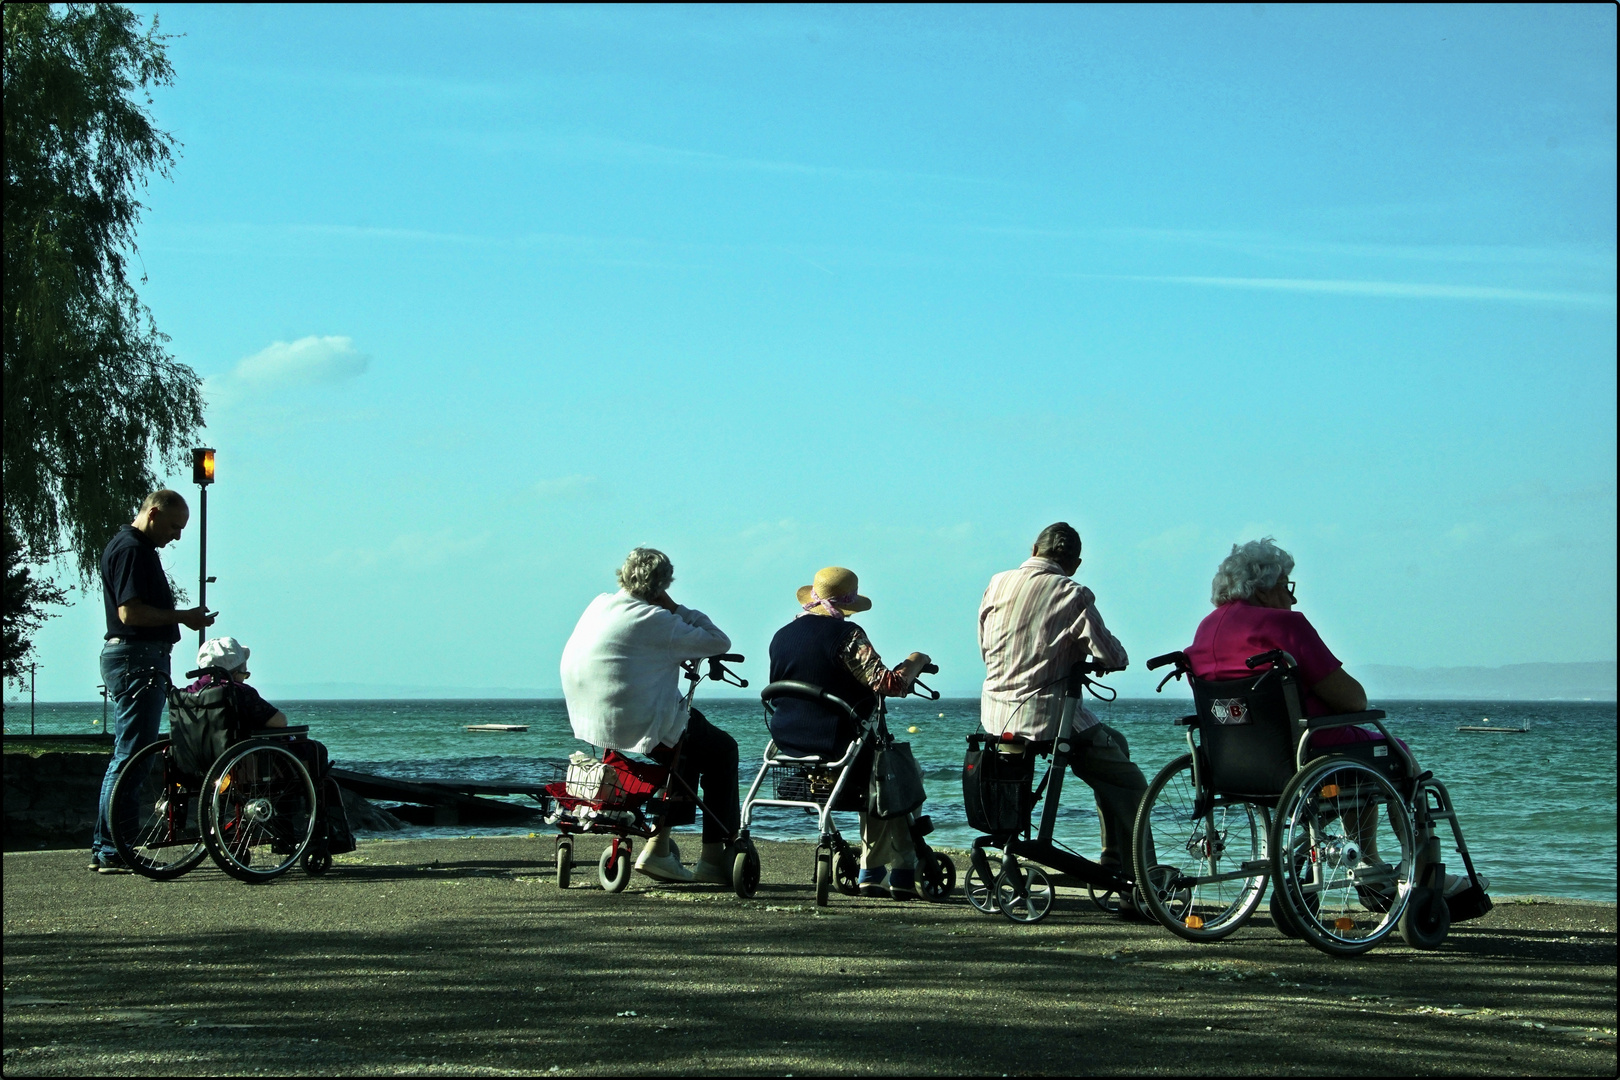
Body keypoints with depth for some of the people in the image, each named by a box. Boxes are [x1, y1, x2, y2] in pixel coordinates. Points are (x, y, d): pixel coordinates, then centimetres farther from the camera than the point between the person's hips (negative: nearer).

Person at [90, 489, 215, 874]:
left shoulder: (139, 548, 19)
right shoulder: (130, 549, -14)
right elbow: (130, 612, -22)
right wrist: (182, 617, -16)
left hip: (143, 661, 11)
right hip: (135, 659, -11)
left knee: (129, 756, 13)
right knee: (131, 756, -10)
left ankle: (105, 848, 17)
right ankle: (112, 851, -9)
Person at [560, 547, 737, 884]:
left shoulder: (599, 605, 7)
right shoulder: (651, 619, -18)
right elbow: (719, 643, -13)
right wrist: (676, 608, -7)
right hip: (640, 726, -9)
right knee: (722, 751, 13)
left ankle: (658, 848, 26)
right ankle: (714, 857, 14)